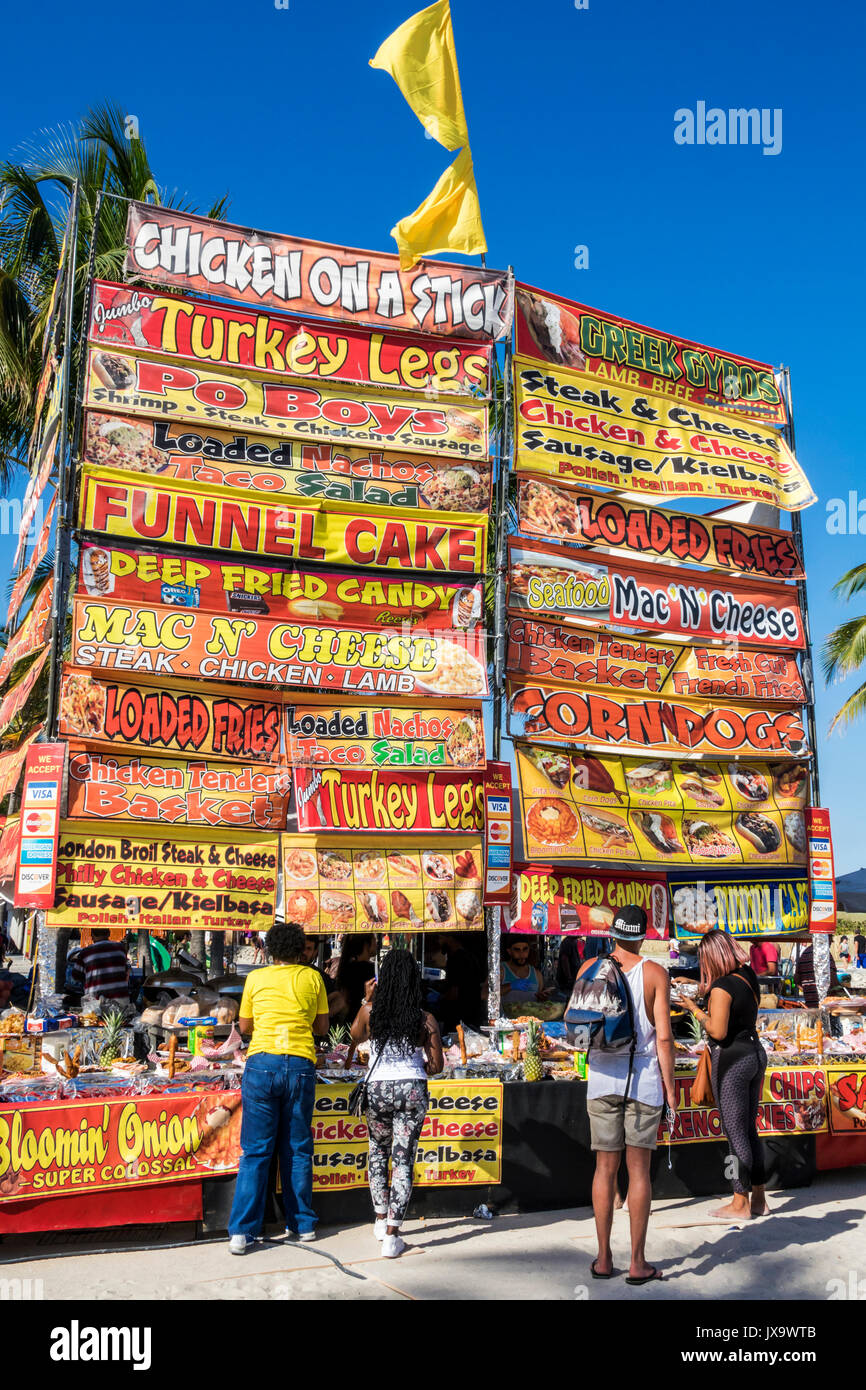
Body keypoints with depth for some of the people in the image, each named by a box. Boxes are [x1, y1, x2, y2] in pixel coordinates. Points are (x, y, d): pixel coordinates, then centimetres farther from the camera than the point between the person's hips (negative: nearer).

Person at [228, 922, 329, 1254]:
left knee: (255, 1151, 2)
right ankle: (303, 1224, 19)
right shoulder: (312, 978, 10)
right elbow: (322, 1027, 16)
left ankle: (241, 1232, -1)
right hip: (301, 1065, 1)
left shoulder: (256, 978, 9)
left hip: (262, 1062, -1)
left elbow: (244, 1026, 18)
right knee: (297, 1150, 12)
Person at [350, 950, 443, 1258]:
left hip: (378, 1089, 1)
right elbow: (437, 1065, -1)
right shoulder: (425, 1019, -6)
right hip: (413, 1091, -1)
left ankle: (381, 1221, 34)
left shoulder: (369, 1011, -6)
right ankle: (391, 1236, 3)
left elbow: (355, 1036, 17)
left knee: (378, 1153, 23)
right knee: (403, 1160, 5)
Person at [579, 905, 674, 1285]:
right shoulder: (655, 973, -4)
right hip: (644, 1075, -2)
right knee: (639, 1169, 5)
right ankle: (637, 1264, 9)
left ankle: (603, 1259, 16)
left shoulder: (589, 968, 1)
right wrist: (669, 1085, -1)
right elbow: (663, 1036, -8)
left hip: (602, 1076, 2)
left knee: (605, 1168, 10)